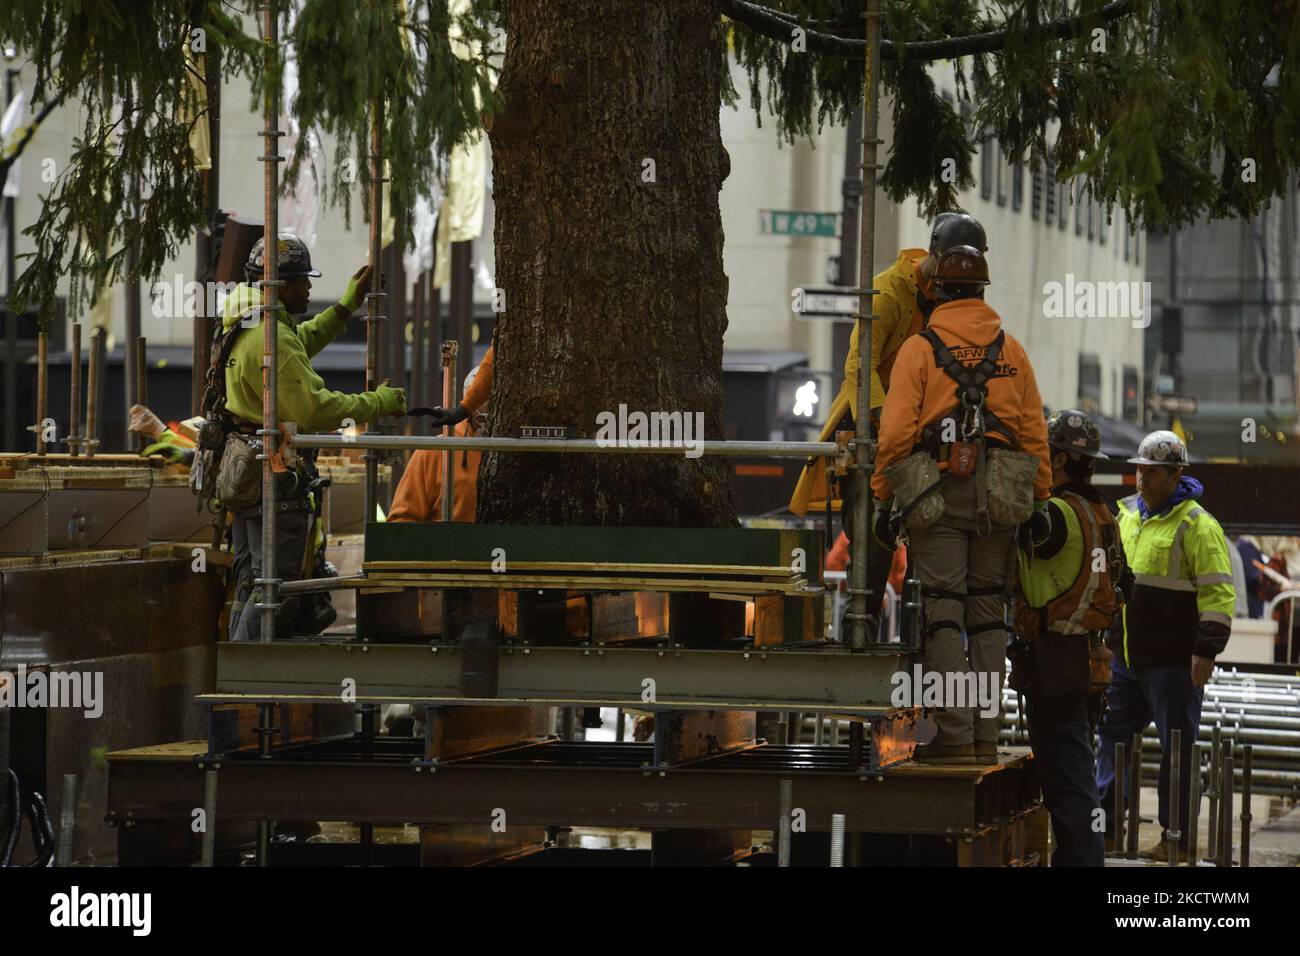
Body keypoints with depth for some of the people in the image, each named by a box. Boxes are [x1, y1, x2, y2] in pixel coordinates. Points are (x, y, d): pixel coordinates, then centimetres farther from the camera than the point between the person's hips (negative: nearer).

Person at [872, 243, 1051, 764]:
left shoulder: (919, 349, -1)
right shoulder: (1012, 351, 10)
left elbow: (896, 431, -5)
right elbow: (1034, 431, 8)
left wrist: (883, 498, 1)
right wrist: (1041, 501, 13)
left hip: (936, 494, -3)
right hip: (998, 500, 3)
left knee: (943, 615, -3)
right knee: (988, 614, 9)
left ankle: (954, 734, -11)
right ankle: (985, 734, 7)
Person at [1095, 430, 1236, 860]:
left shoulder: (1196, 524, -9)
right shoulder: (1125, 514, 13)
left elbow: (1218, 592, -12)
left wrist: (1206, 650, -18)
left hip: (1172, 663, -7)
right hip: (1124, 659, 7)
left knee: (1177, 748, 0)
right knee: (1112, 736, 12)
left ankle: (1176, 837, 7)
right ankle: (1103, 824, 21)